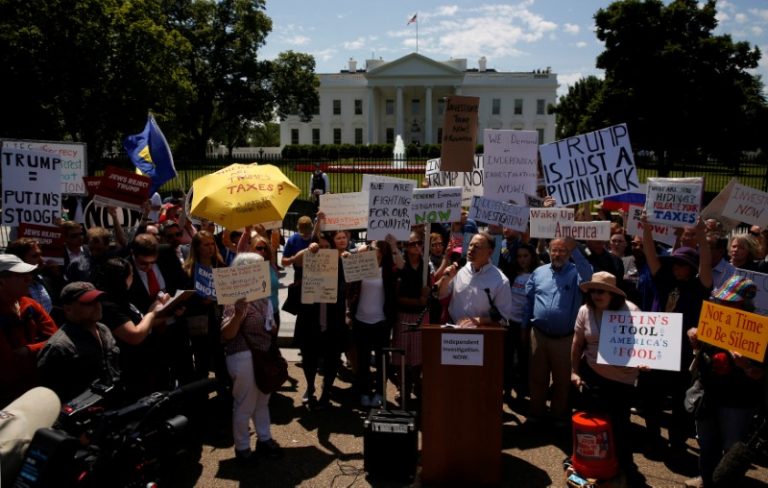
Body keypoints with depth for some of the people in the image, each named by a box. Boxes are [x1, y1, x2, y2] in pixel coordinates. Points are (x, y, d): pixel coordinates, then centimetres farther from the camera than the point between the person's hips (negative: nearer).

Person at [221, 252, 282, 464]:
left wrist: (274, 329, 8)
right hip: (244, 357, -8)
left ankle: (264, 439, 36)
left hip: (264, 354, 8)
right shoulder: (236, 298, -18)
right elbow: (226, 334, -26)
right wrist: (237, 314, -40)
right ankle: (242, 447, 21)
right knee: (244, 404, 5)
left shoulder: (262, 295, 7)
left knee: (262, 400, 21)